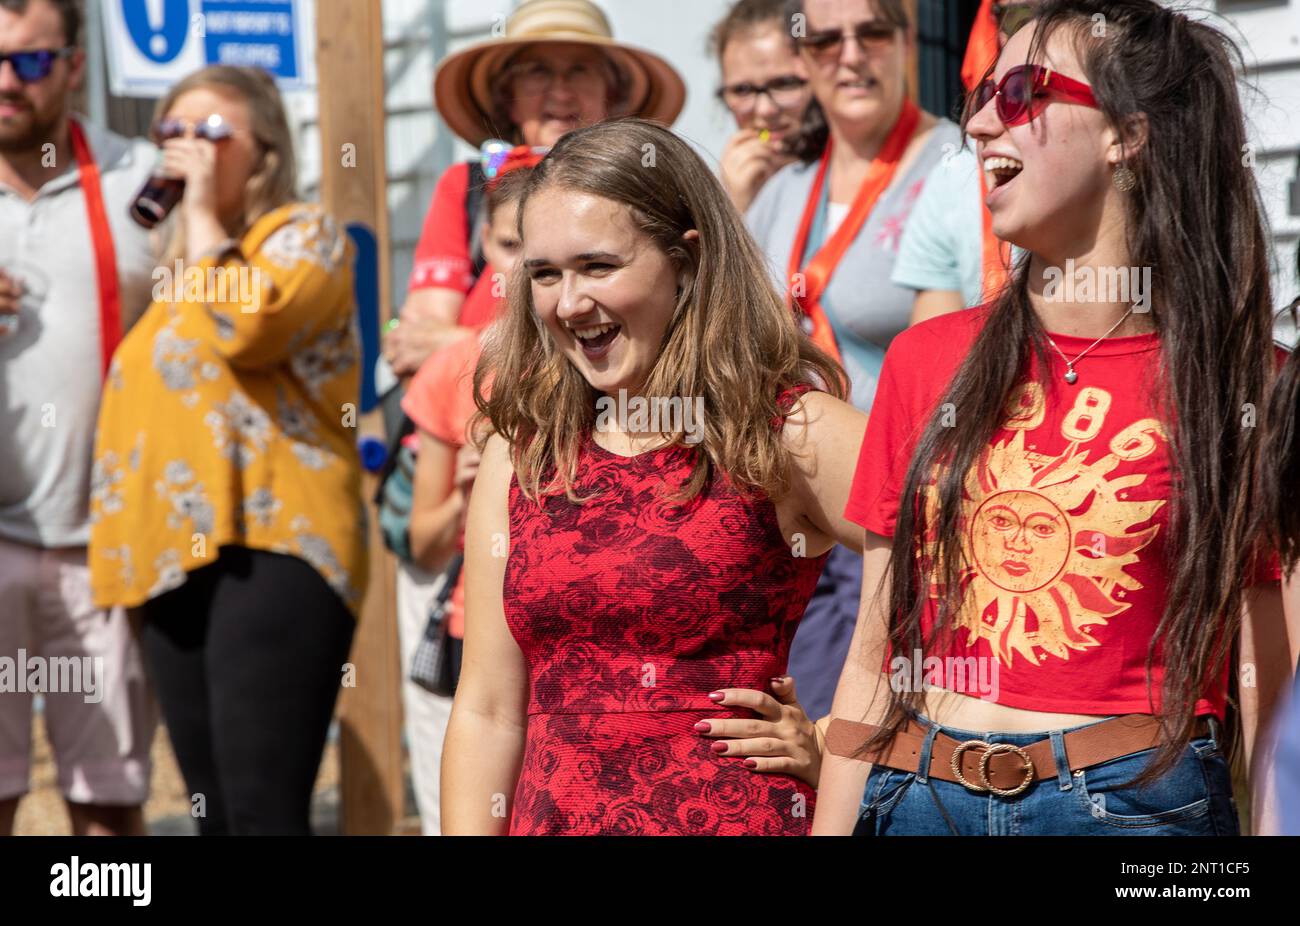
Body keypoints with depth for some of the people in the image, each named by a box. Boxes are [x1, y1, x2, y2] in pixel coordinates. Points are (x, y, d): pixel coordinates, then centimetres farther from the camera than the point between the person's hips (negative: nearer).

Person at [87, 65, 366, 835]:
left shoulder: (306, 235, 1)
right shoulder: (177, 265, 24)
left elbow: (244, 328, -19)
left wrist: (204, 215, -7)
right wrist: (122, 549, 20)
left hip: (271, 543, -8)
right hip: (174, 551, 9)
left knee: (262, 808, -18)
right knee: (214, 810, 8)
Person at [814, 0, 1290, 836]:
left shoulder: (1242, 385, -3)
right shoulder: (925, 360, 6)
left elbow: (1267, 690, -4)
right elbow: (876, 657, 7)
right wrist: (829, 827, 1)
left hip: (1134, 800, -3)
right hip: (920, 797, 3)